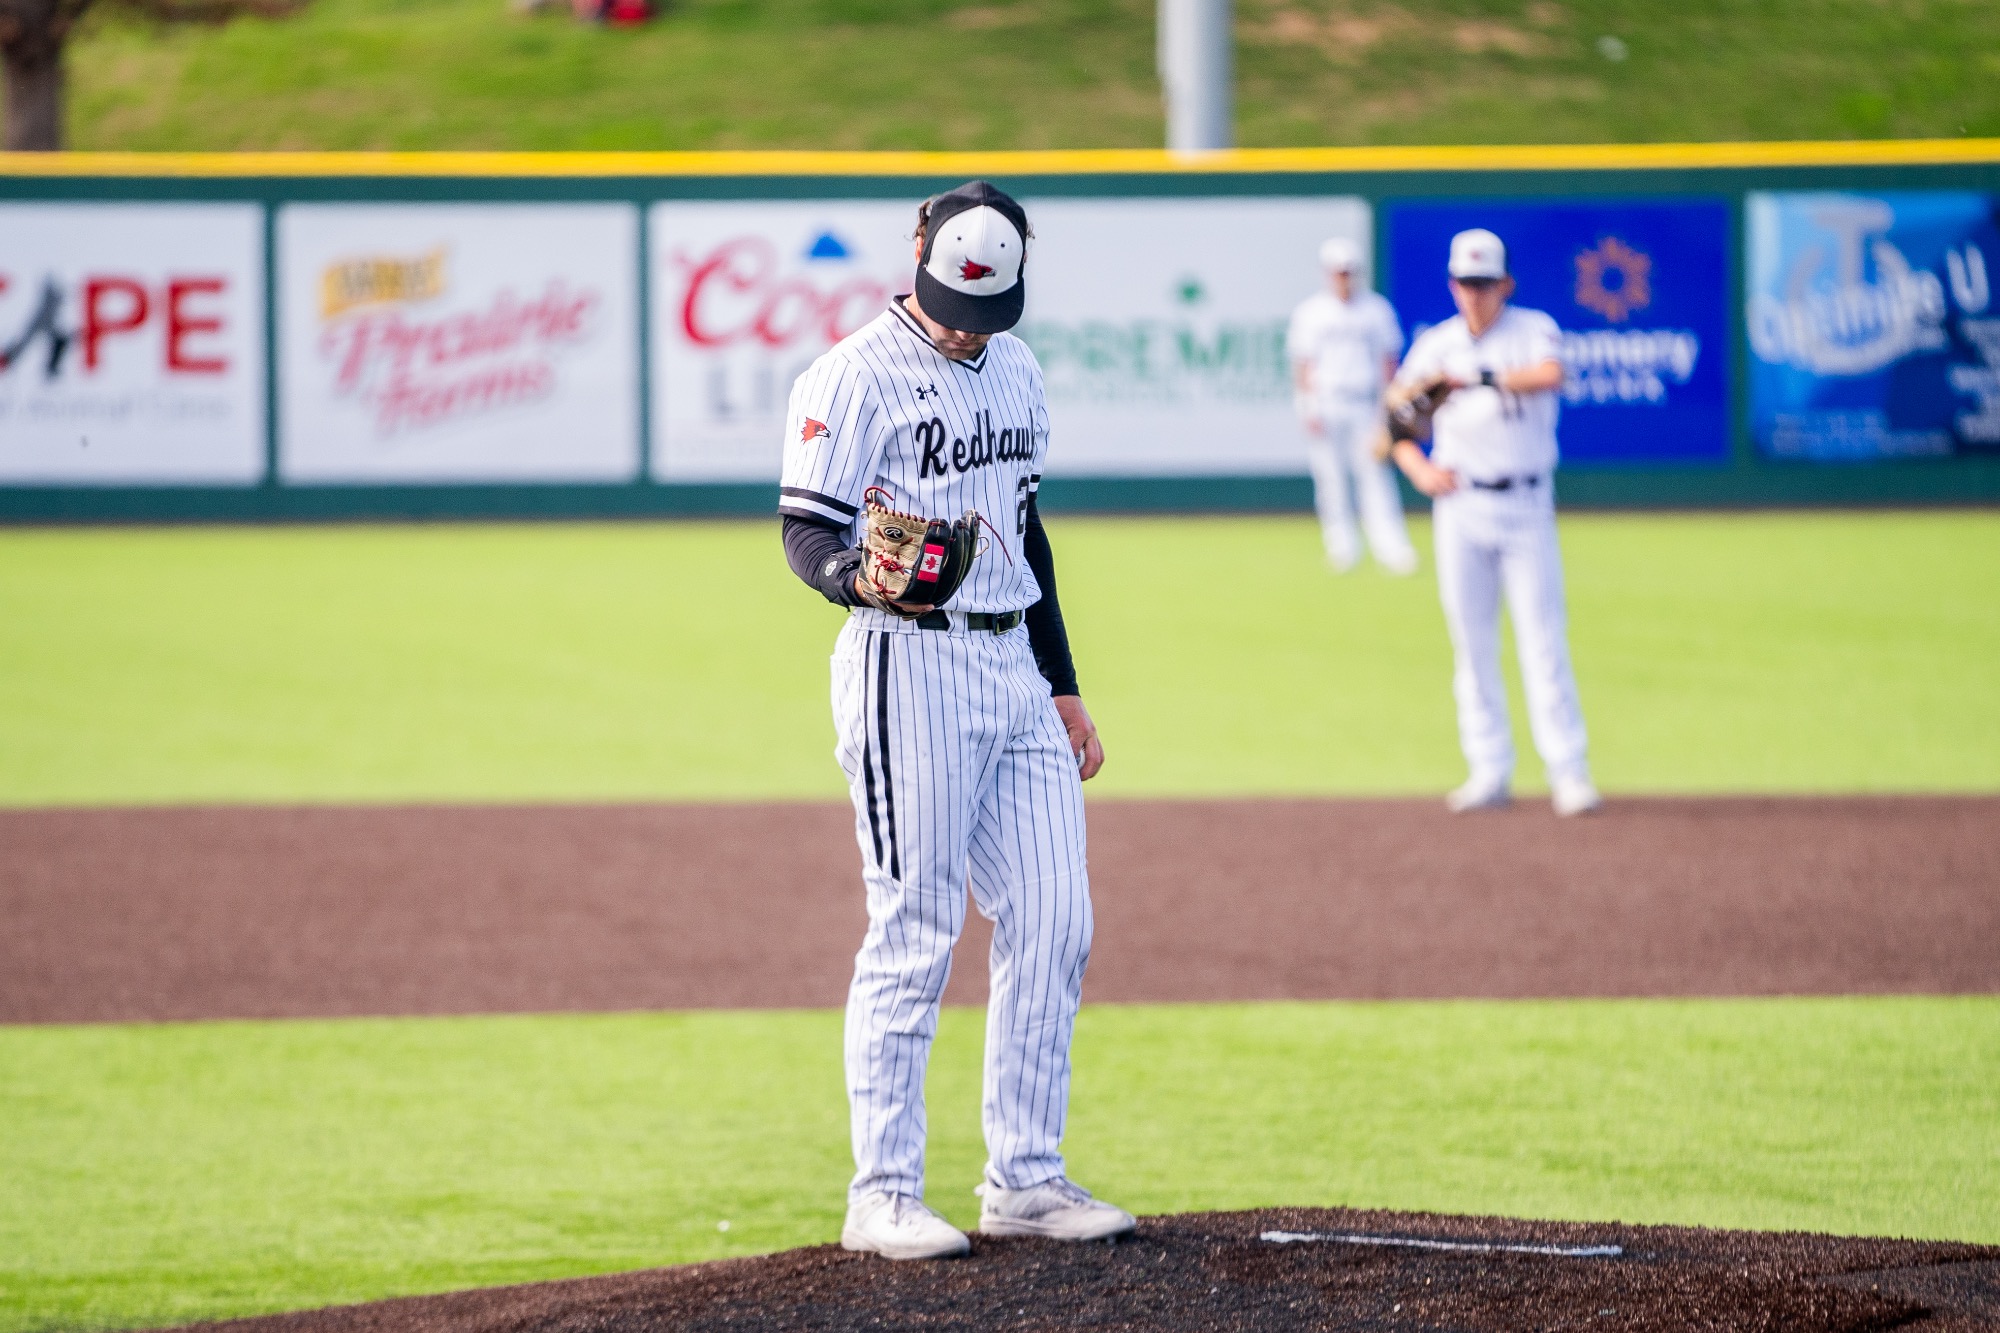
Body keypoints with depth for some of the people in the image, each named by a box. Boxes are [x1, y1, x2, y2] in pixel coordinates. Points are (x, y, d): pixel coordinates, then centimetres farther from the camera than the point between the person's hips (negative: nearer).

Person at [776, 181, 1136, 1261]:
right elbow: (806, 530, -12)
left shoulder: (1014, 368, 15)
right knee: (913, 933, -6)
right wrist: (861, 578, -35)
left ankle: (1024, 1179, 12)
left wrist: (1063, 686, 21)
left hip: (1015, 664, 7)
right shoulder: (858, 377, -9)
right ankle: (883, 1196, -1)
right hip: (910, 667, -7)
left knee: (1053, 921, 4)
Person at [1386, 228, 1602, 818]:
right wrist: (1418, 468, -8)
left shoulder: (1533, 331, -3)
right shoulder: (1435, 345, 7)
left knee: (1543, 637, -7)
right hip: (1459, 505, 3)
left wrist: (1472, 377, -28)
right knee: (1471, 642, 3)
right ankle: (1489, 771, 9)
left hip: (1525, 505, -3)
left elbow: (1549, 375, -25)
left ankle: (1568, 772, -6)